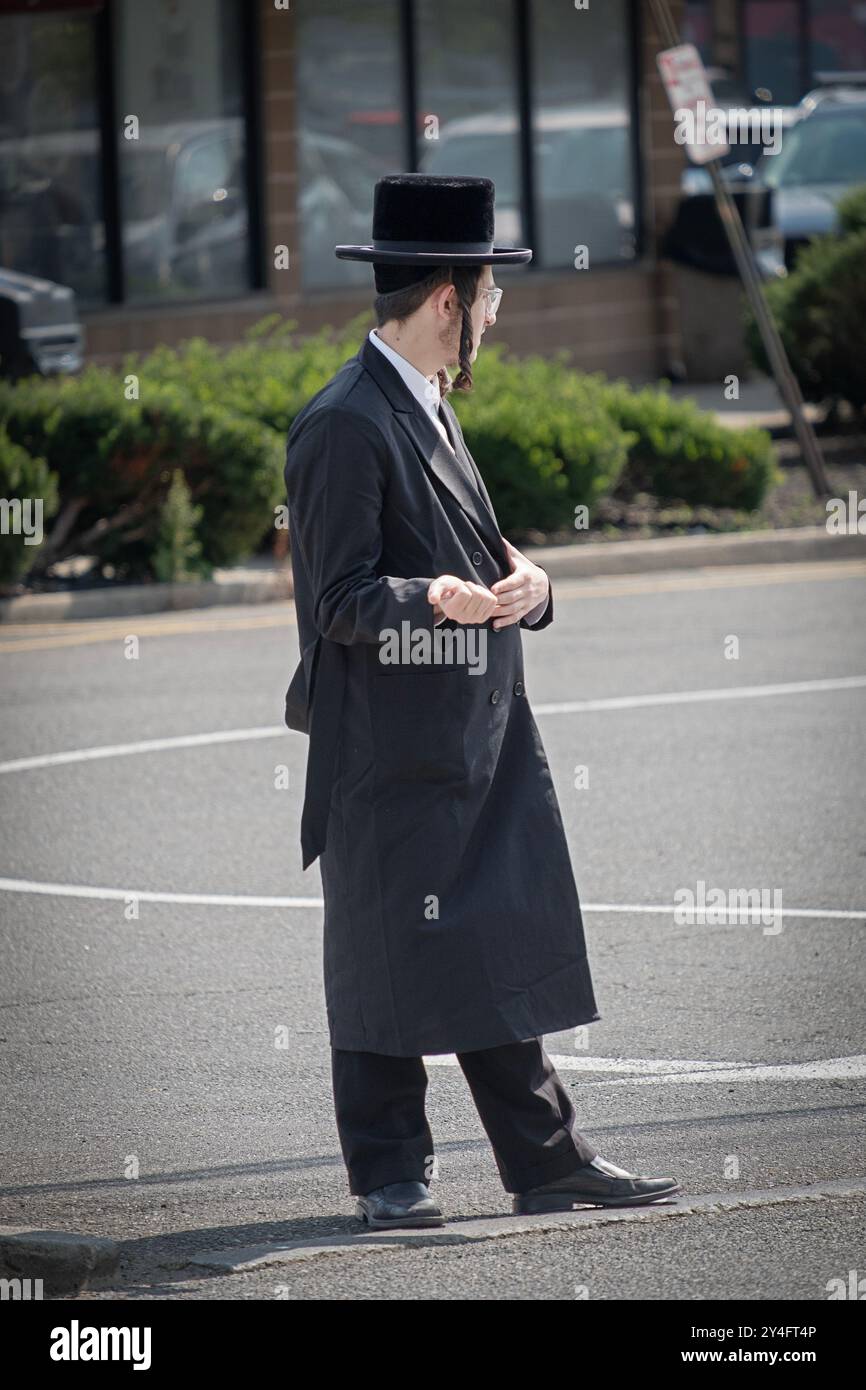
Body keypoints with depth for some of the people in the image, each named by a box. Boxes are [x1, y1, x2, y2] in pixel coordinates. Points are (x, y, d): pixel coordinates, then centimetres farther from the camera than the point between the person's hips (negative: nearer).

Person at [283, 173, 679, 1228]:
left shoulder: (429, 411, 18)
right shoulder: (344, 424, -13)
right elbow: (341, 597, -15)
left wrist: (518, 581, 1)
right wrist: (437, 600, -31)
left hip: (478, 736, 9)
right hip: (389, 742, -9)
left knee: (505, 945, 9)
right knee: (388, 957, -1)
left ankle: (547, 1160, 13)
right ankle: (388, 1174, 7)